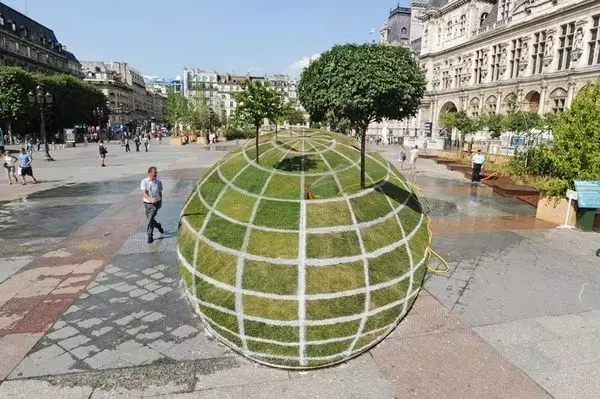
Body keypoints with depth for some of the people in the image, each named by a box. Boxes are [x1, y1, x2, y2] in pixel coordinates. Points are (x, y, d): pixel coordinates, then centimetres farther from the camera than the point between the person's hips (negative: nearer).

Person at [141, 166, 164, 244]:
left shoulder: (159, 182, -2)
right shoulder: (144, 182, -7)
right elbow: (144, 193, -16)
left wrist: (161, 202, 17)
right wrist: (150, 199, -33)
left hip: (155, 203, -2)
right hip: (147, 203, 2)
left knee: (150, 220, -11)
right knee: (149, 219, 14)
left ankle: (150, 236, -3)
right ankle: (158, 226, 42)